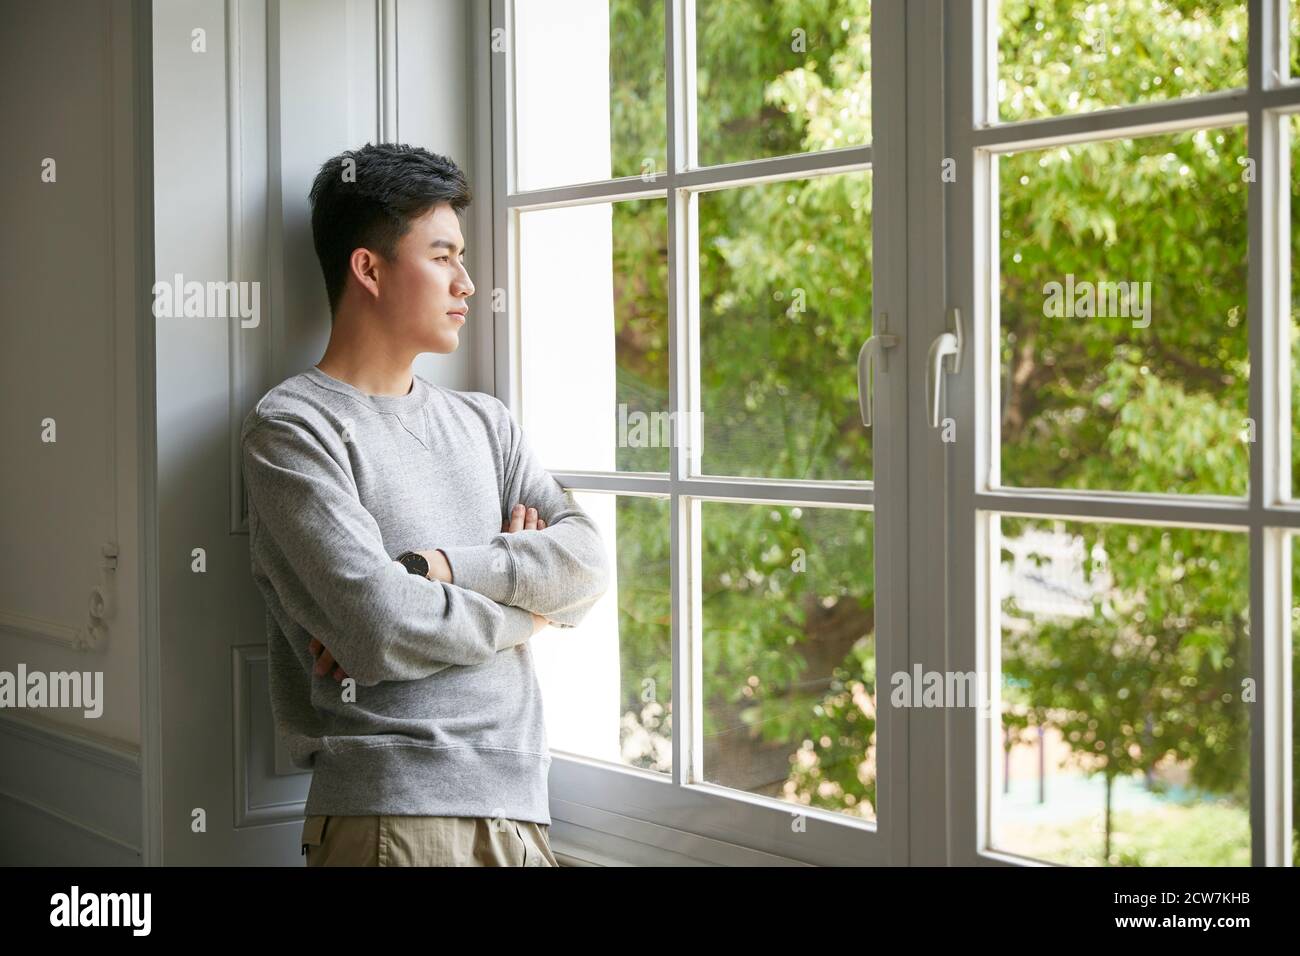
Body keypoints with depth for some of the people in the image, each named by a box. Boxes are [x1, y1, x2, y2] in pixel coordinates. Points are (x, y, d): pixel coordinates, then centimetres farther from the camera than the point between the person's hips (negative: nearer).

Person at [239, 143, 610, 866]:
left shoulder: (484, 421, 15)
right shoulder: (292, 428, -5)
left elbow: (589, 561, 2)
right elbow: (380, 631, -16)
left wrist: (434, 567, -12)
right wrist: (524, 609, -1)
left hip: (518, 802, 6)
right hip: (392, 807, -6)